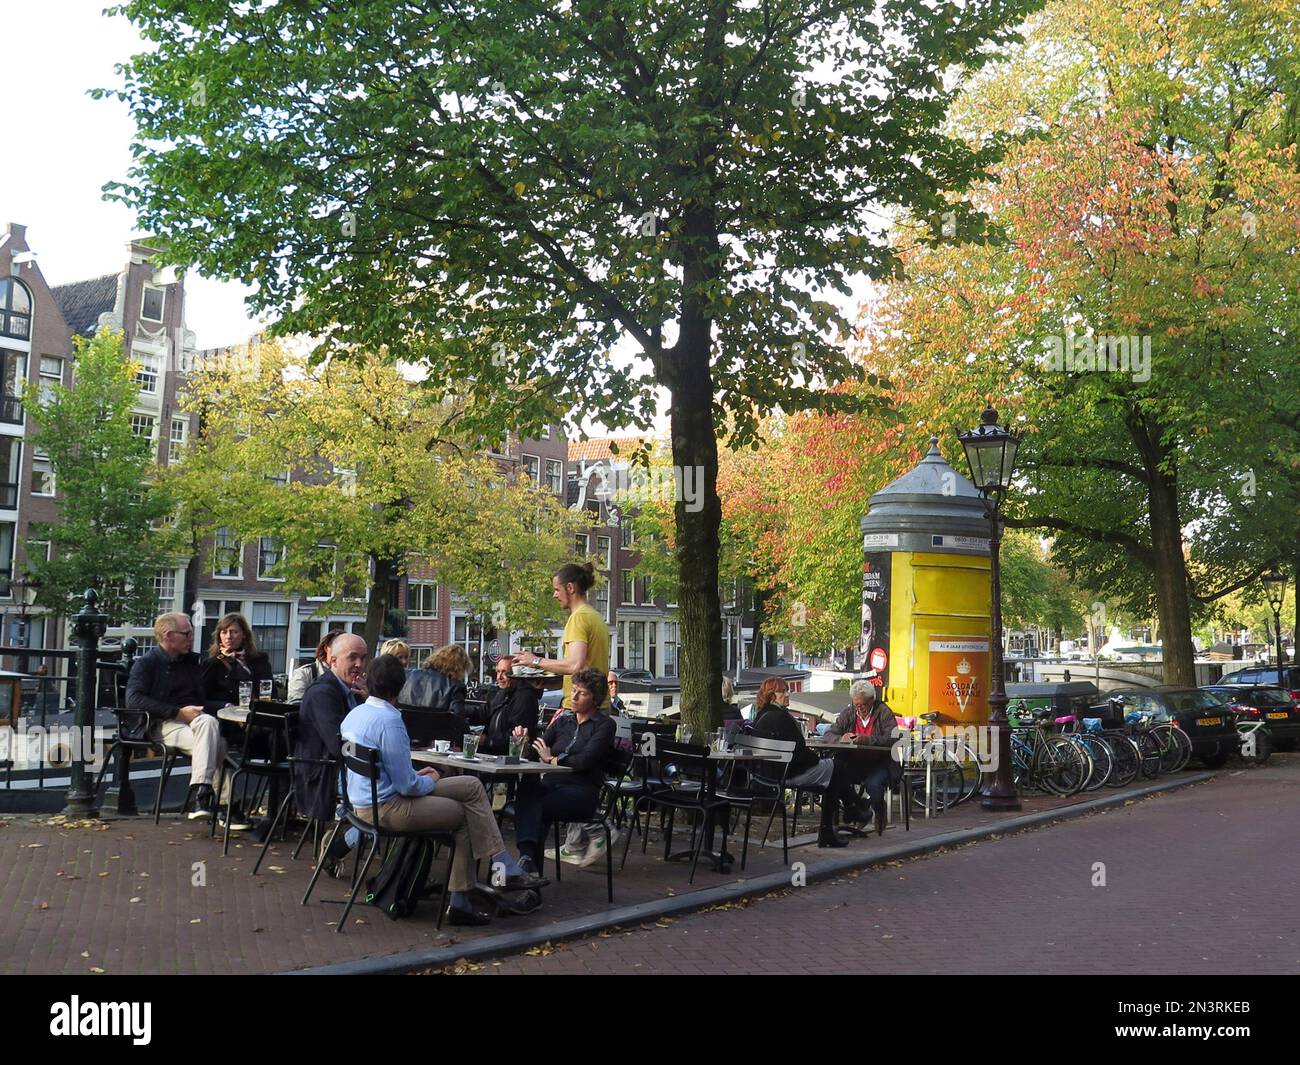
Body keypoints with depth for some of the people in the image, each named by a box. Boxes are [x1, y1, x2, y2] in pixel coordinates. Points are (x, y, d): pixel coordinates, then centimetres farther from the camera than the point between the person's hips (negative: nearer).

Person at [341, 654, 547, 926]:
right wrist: (429, 781, 0)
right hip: (387, 809, -9)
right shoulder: (389, 720, -21)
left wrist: (417, 776, 14)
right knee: (466, 815, 3)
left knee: (471, 785, 8)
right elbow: (406, 786, -20)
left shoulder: (353, 715, 7)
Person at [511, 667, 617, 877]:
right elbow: (539, 750, 15)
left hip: (582, 791, -4)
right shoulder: (563, 722, 24)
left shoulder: (605, 724, 5)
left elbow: (584, 761, -9)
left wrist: (552, 759, 1)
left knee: (539, 806, -34)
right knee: (527, 786, -33)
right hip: (550, 783, 4)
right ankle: (528, 856, -48)